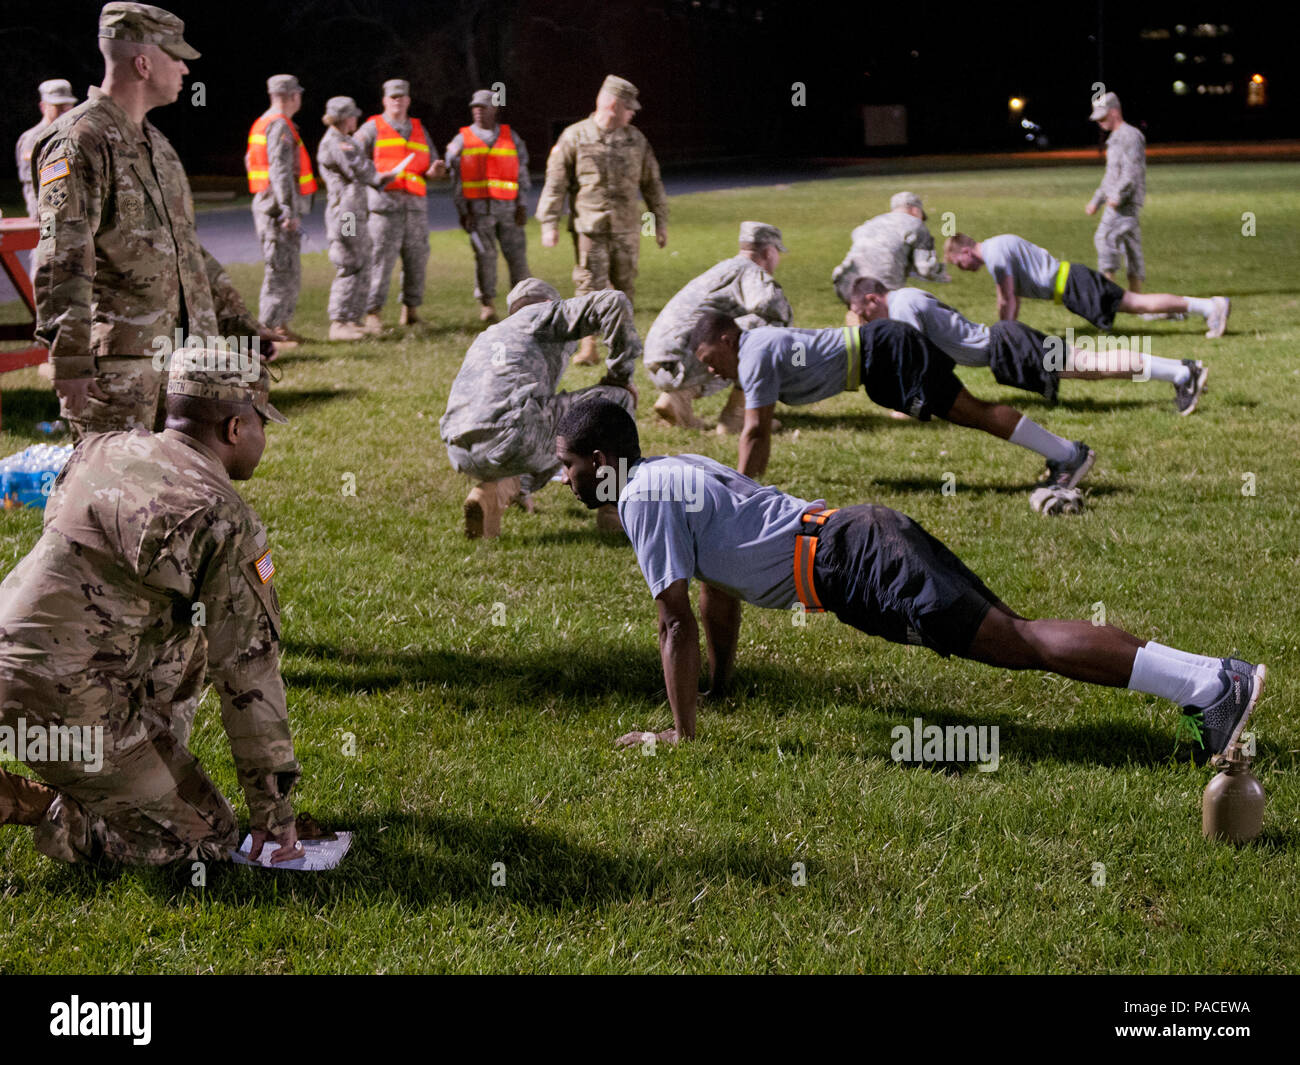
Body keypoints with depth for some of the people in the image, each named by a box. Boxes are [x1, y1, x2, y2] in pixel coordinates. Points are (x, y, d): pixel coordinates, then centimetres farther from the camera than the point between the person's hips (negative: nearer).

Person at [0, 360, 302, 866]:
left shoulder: (100, 450, 8)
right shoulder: (224, 521, -13)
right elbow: (249, 674, -9)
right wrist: (272, 808, -1)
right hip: (67, 711, -9)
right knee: (208, 837, 3)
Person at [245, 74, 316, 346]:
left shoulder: (262, 124, 17)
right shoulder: (280, 126, -14)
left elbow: (250, 161, 26)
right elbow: (281, 170, -22)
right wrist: (289, 211, -25)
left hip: (267, 204, 10)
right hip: (278, 207, -10)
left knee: (288, 271, 15)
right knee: (282, 268, -8)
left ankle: (280, 323, 19)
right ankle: (270, 326, -8)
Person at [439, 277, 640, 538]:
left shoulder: (489, 335, 39)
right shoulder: (544, 315, 18)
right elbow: (612, 302, 1)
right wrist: (621, 375, 11)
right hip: (513, 438, -7)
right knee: (617, 399, 13)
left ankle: (494, 491, 11)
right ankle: (614, 508, 16)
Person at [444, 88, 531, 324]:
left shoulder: (511, 137, 12)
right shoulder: (462, 139, 9)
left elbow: (522, 173, 10)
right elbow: (456, 180, 7)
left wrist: (522, 206, 1)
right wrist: (462, 212, -1)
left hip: (508, 207, 1)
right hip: (478, 208, -1)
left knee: (517, 253, -3)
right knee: (484, 256, -3)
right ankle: (487, 304, 3)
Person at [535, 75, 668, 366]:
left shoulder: (636, 140, 9)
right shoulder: (574, 137, -2)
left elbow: (651, 183, 16)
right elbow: (556, 183, -1)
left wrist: (661, 221, 15)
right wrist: (549, 223, -6)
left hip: (626, 229, 3)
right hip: (589, 229, -3)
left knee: (624, 285, 8)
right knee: (590, 284, -8)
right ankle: (588, 345, -6)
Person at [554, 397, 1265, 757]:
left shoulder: (642, 498, -4)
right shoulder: (677, 468, 25)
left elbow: (676, 620, -7)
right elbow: (717, 590, 36)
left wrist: (681, 732, -1)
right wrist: (720, 685, 44)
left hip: (853, 561, -9)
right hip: (861, 538, 9)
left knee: (1021, 643, -16)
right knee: (1016, 638, 6)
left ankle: (1210, 685, -25)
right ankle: (1207, 680, 0)